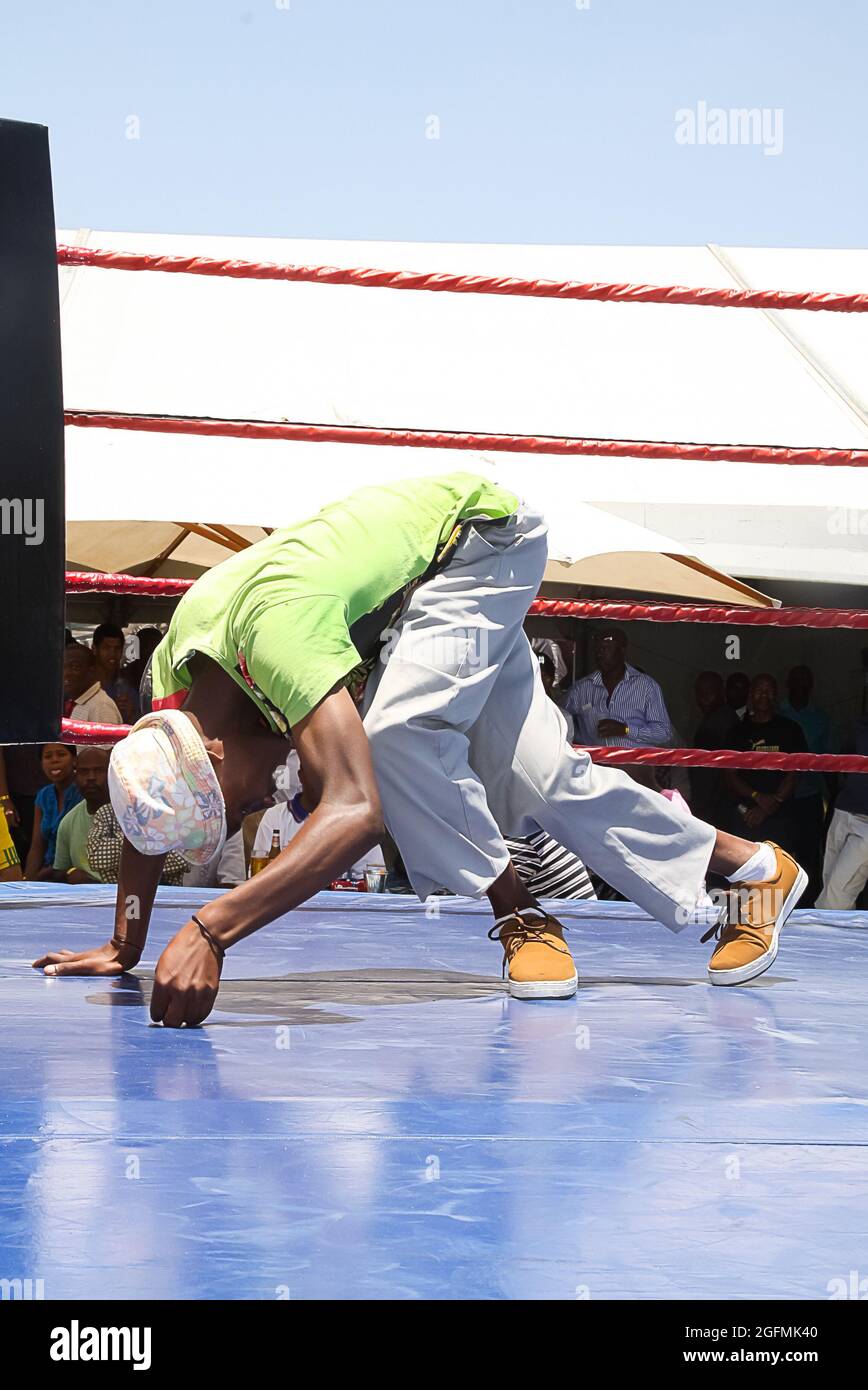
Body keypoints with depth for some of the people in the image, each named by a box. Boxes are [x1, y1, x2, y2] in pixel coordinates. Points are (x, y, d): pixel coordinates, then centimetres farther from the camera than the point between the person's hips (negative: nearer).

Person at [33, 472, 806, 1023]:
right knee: (542, 781, 0)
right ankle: (755, 868, 15)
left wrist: (211, 931, -55)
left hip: (482, 534, -7)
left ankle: (523, 919, -13)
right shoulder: (174, 665, -16)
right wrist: (124, 947, 3)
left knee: (394, 729, -30)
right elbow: (148, 794, 3)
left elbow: (358, 811, -50)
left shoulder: (271, 625, -41)